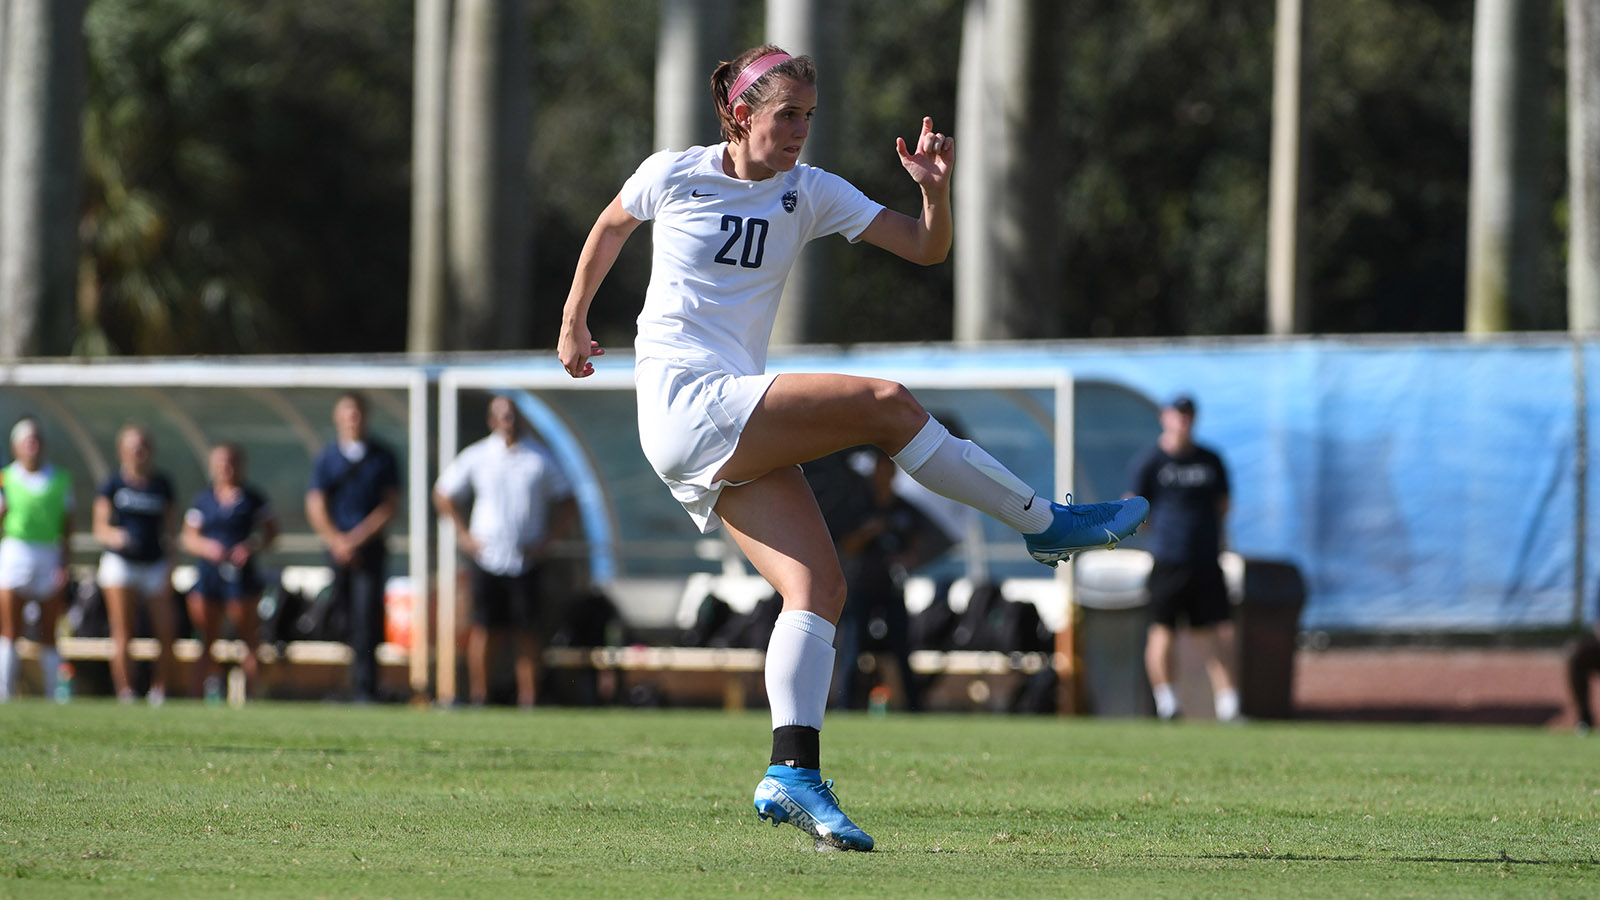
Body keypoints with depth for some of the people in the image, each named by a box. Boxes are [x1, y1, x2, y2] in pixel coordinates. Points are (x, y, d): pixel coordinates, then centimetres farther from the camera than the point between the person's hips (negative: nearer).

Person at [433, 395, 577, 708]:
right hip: (486, 556, 0)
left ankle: (528, 701, -1)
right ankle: (478, 697, 1)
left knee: (527, 633, -3)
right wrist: (463, 534, 5)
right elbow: (443, 495, 14)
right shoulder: (476, 457, 4)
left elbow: (566, 504, 13)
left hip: (527, 560, 0)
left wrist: (546, 540, 2)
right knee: (484, 629, -5)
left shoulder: (540, 458, 6)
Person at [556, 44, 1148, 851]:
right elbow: (610, 226, 20)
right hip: (683, 403, -6)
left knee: (818, 587, -13)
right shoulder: (673, 176, -1)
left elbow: (927, 248, 4)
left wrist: (935, 186, -15)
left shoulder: (810, 195, 8)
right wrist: (573, 322, 28)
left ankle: (792, 775, -18)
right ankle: (1047, 526, -9)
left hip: (740, 435, 6)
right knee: (887, 404, -20)